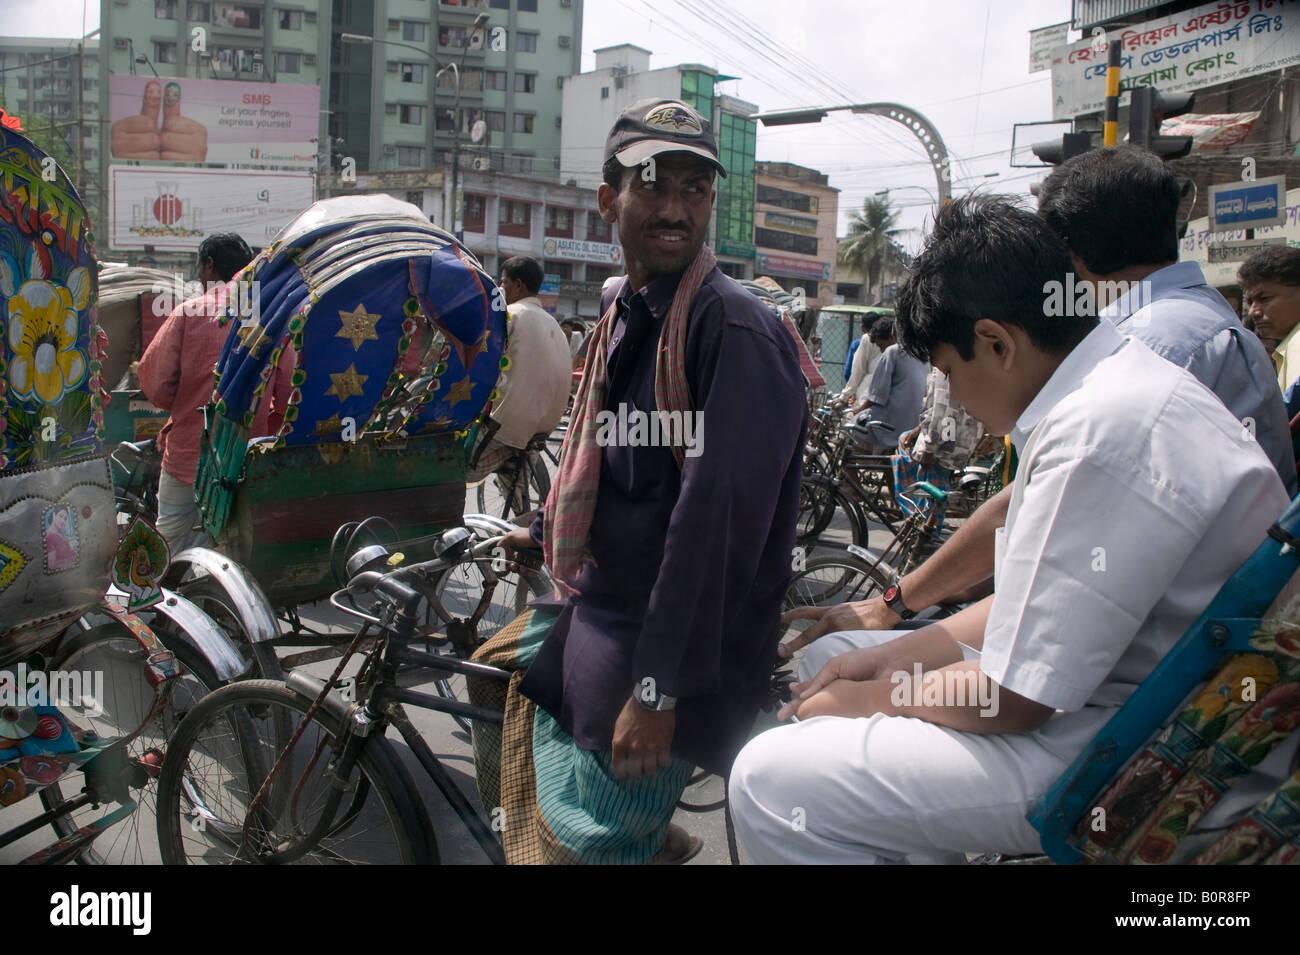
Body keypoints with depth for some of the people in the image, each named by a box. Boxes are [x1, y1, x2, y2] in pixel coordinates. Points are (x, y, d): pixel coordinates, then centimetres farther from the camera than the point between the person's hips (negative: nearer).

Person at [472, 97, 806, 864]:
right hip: (593, 613, 9)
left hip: (668, 646, -9)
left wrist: (659, 687, -26)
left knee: (583, 844, -3)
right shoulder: (623, 311, 7)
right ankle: (652, 837, 35)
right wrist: (546, 532, 33)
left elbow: (718, 519, -26)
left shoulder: (734, 328, -20)